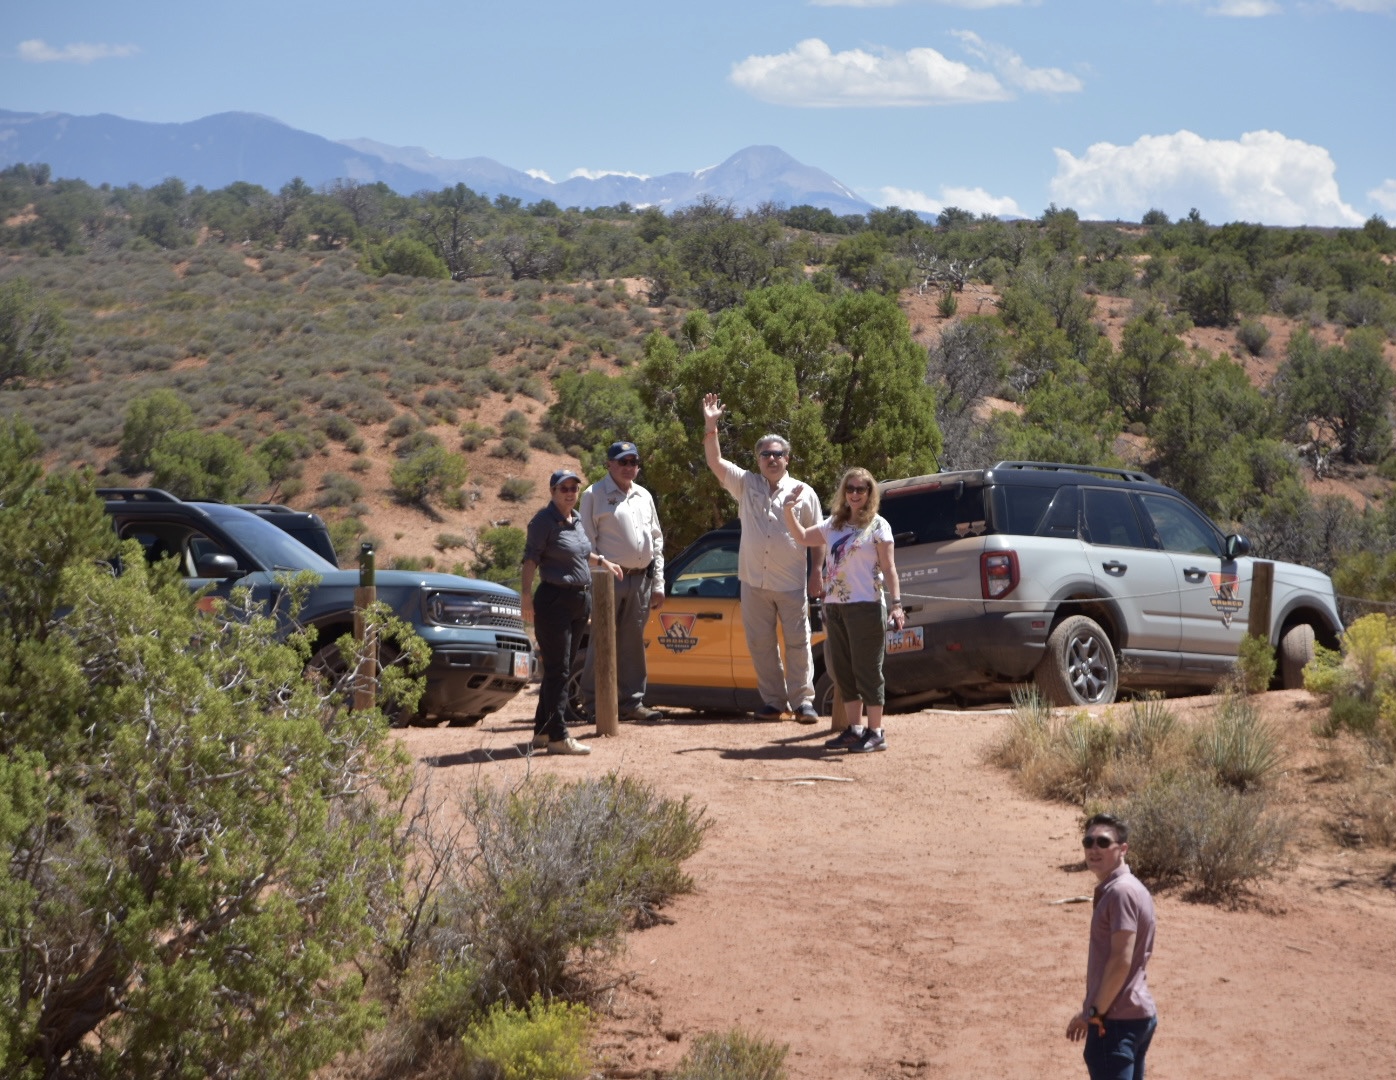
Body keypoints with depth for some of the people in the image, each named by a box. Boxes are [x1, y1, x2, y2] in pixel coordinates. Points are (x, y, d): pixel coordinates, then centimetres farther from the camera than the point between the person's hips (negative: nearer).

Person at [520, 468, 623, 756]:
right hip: (555, 600, -8)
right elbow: (530, 559, -15)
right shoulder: (544, 520, -10)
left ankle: (542, 732, 21)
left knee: (559, 670, 13)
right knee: (558, 670, -9)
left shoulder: (575, 519, 14)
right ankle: (558, 737, -8)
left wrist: (602, 561, 40)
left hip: (581, 600, 8)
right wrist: (527, 596, -24)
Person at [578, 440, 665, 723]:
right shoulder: (594, 495, -2)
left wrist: (658, 583, 13)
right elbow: (587, 541, -6)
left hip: (641, 580, 5)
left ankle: (631, 701, 13)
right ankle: (592, 703, 1)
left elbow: (656, 540, 18)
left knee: (633, 643, 8)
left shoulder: (643, 497, 15)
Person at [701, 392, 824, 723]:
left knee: (798, 643, -2)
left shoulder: (803, 493, 4)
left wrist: (817, 572, -3)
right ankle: (773, 701, 13)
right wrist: (710, 428, -16)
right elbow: (715, 462, -4)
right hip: (754, 582, 2)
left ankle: (802, 701, 2)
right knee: (760, 645, 5)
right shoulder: (745, 485, 7)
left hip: (792, 583, -2)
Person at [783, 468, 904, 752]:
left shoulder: (877, 526, -2)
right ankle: (855, 729, 18)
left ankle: (875, 733, 1)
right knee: (842, 670, 9)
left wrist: (896, 604, -15)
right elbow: (802, 537, 22)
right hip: (834, 608, 6)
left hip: (865, 608, -6)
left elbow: (888, 568, -6)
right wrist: (789, 511, 7)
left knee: (866, 670, -4)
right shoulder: (834, 525, 13)